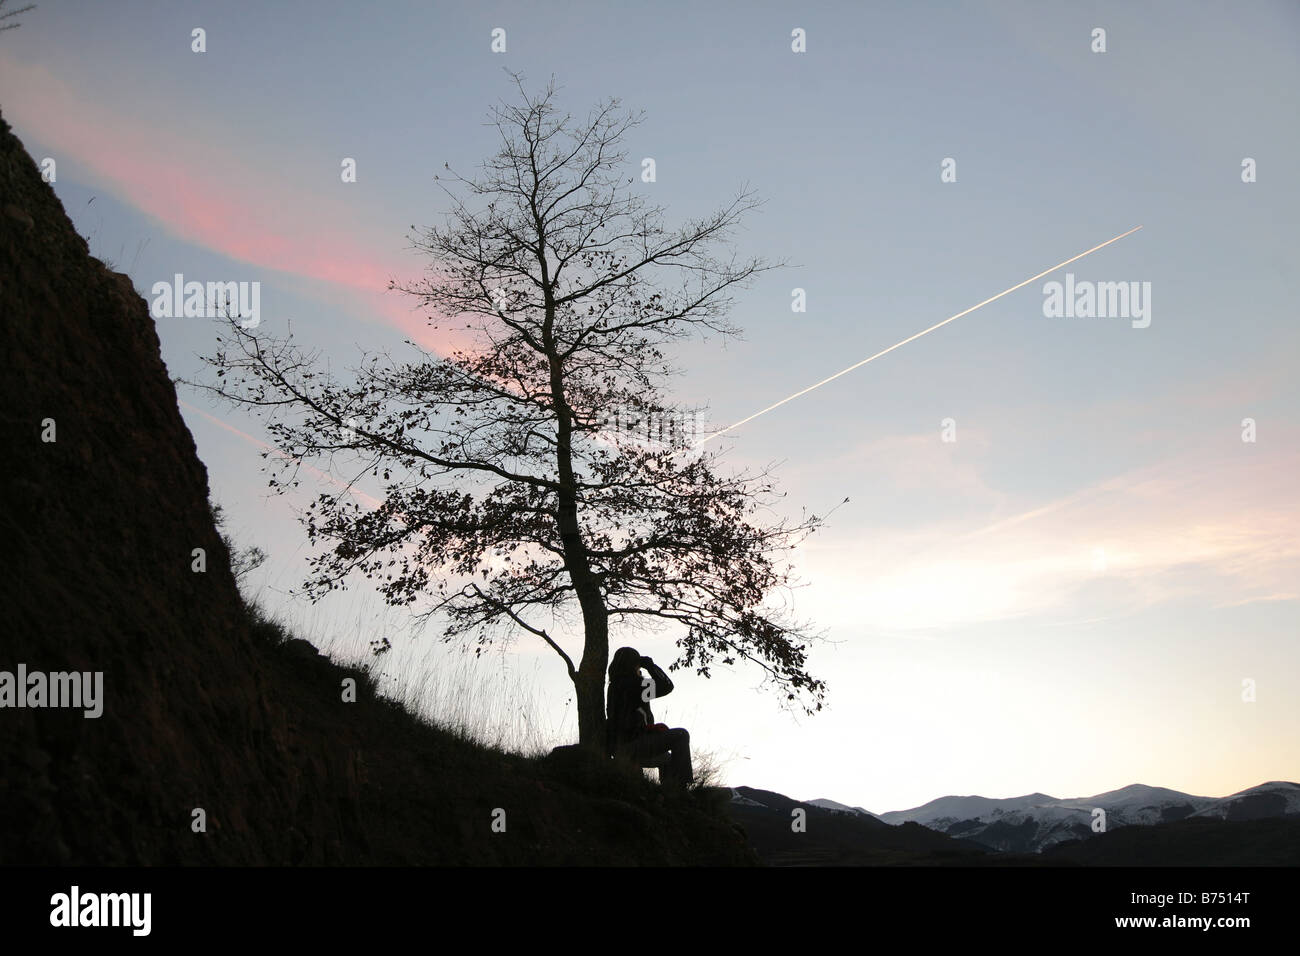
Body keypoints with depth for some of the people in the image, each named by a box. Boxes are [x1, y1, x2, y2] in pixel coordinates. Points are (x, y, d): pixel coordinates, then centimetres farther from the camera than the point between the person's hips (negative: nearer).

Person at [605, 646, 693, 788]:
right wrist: (650, 665, -1)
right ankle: (680, 784, -7)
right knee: (681, 735, -9)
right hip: (631, 746, -10)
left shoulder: (614, 686, 15)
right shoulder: (632, 684, -14)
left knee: (665, 758, 31)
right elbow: (666, 686, -11)